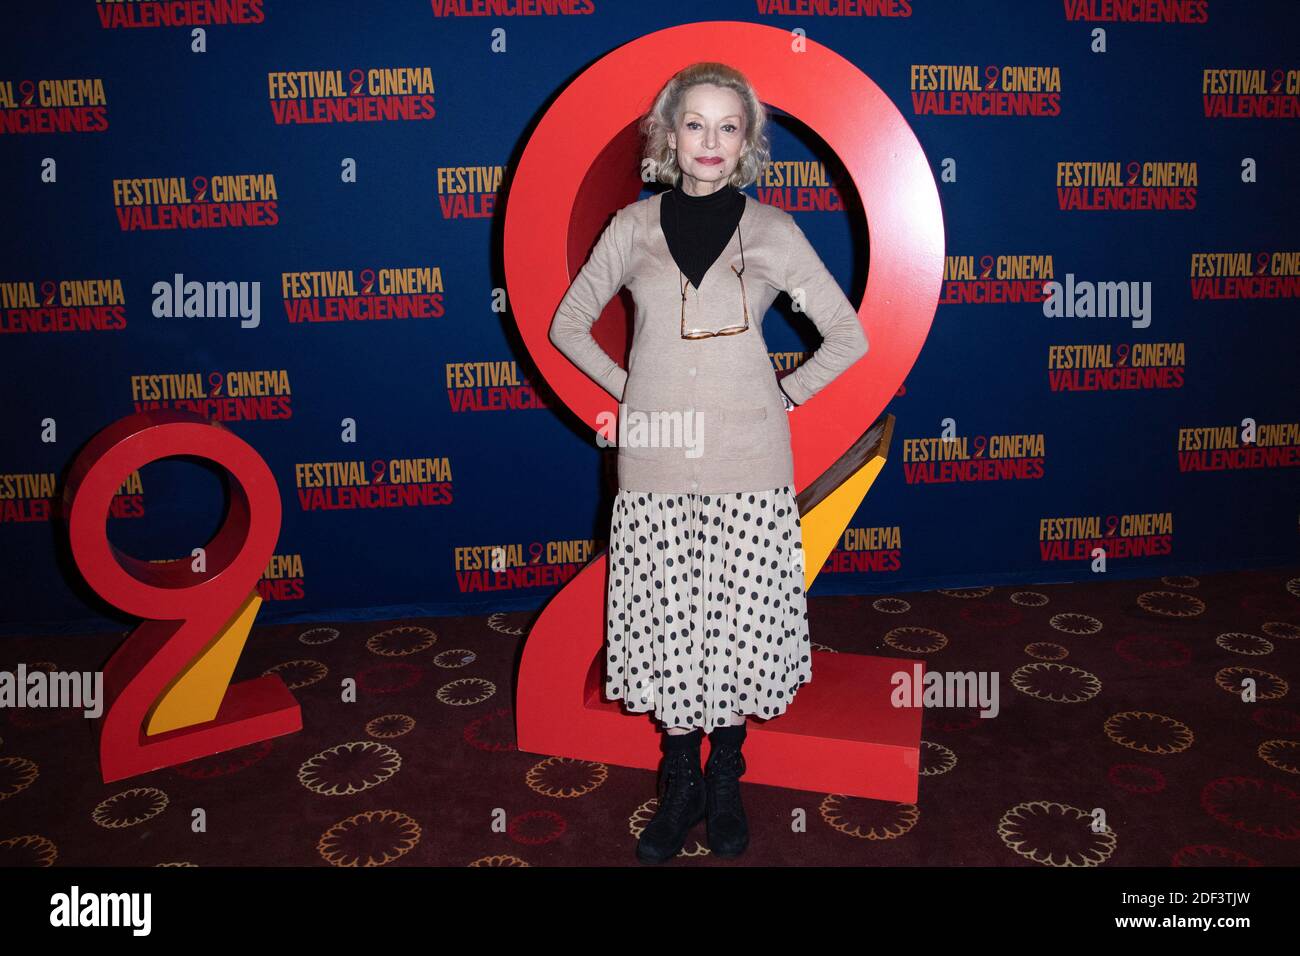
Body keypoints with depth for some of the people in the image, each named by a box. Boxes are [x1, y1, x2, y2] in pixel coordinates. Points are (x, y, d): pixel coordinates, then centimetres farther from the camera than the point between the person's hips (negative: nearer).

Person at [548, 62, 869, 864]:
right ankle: (680, 783, 25)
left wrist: (786, 396, 1)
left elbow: (848, 336, 8)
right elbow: (568, 325, 15)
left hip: (749, 465, -1)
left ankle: (726, 780, 26)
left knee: (741, 624, 4)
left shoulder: (772, 231, 4)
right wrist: (628, 390, 6)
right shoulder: (635, 226, 7)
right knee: (664, 623, 4)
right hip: (656, 464, 1)